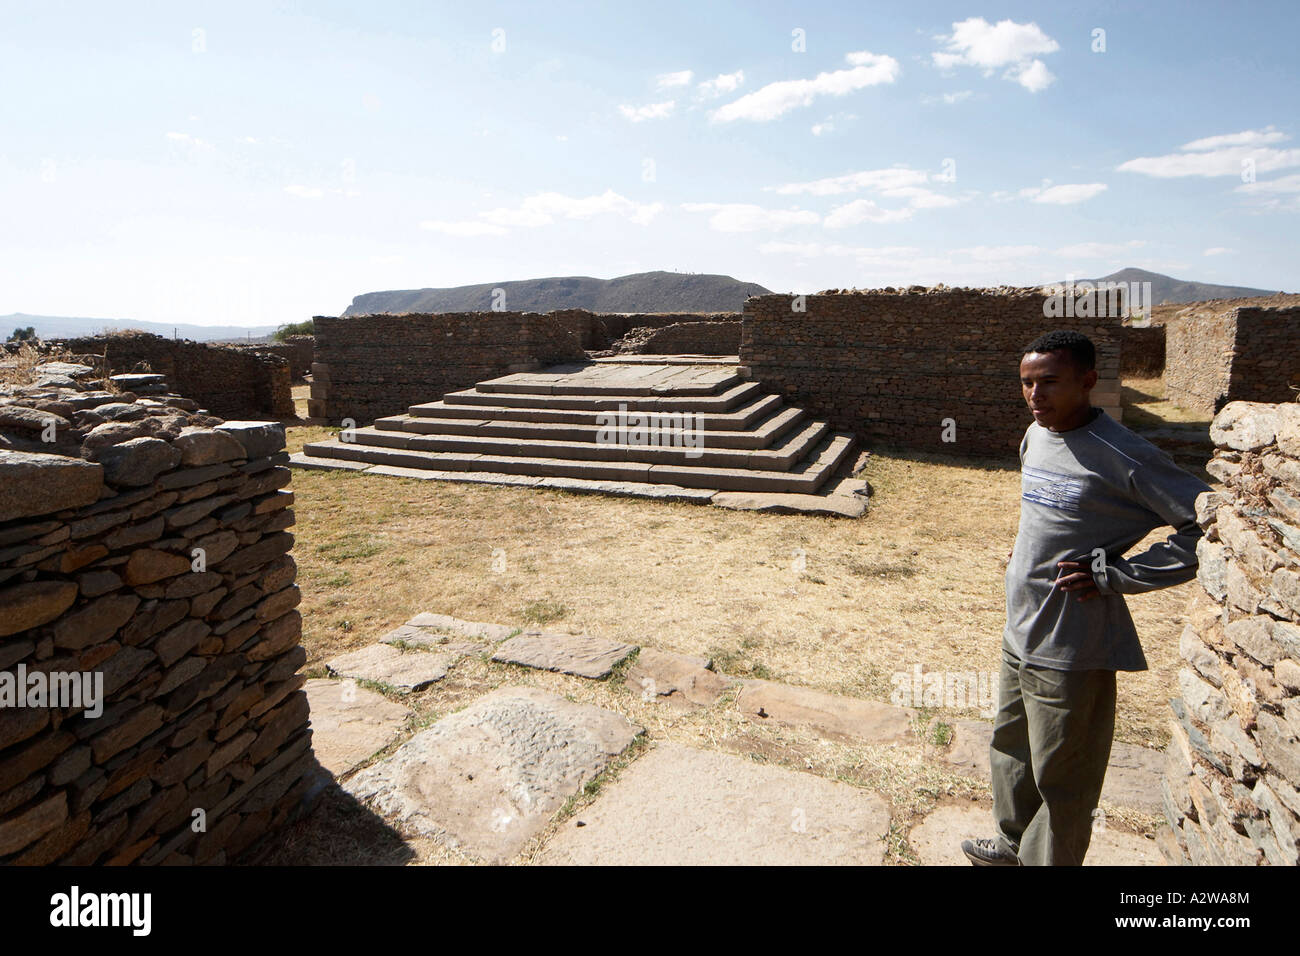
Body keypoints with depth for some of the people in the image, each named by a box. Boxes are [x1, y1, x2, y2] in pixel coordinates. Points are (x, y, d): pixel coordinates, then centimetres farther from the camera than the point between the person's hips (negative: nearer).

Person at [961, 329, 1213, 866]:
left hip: (1071, 650, -8)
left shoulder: (1121, 455, -20)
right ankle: (1013, 845, 49)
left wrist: (1115, 575, -20)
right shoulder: (1034, 437, 5)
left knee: (1060, 780, 10)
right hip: (1019, 634, 8)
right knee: (1010, 748, 26)